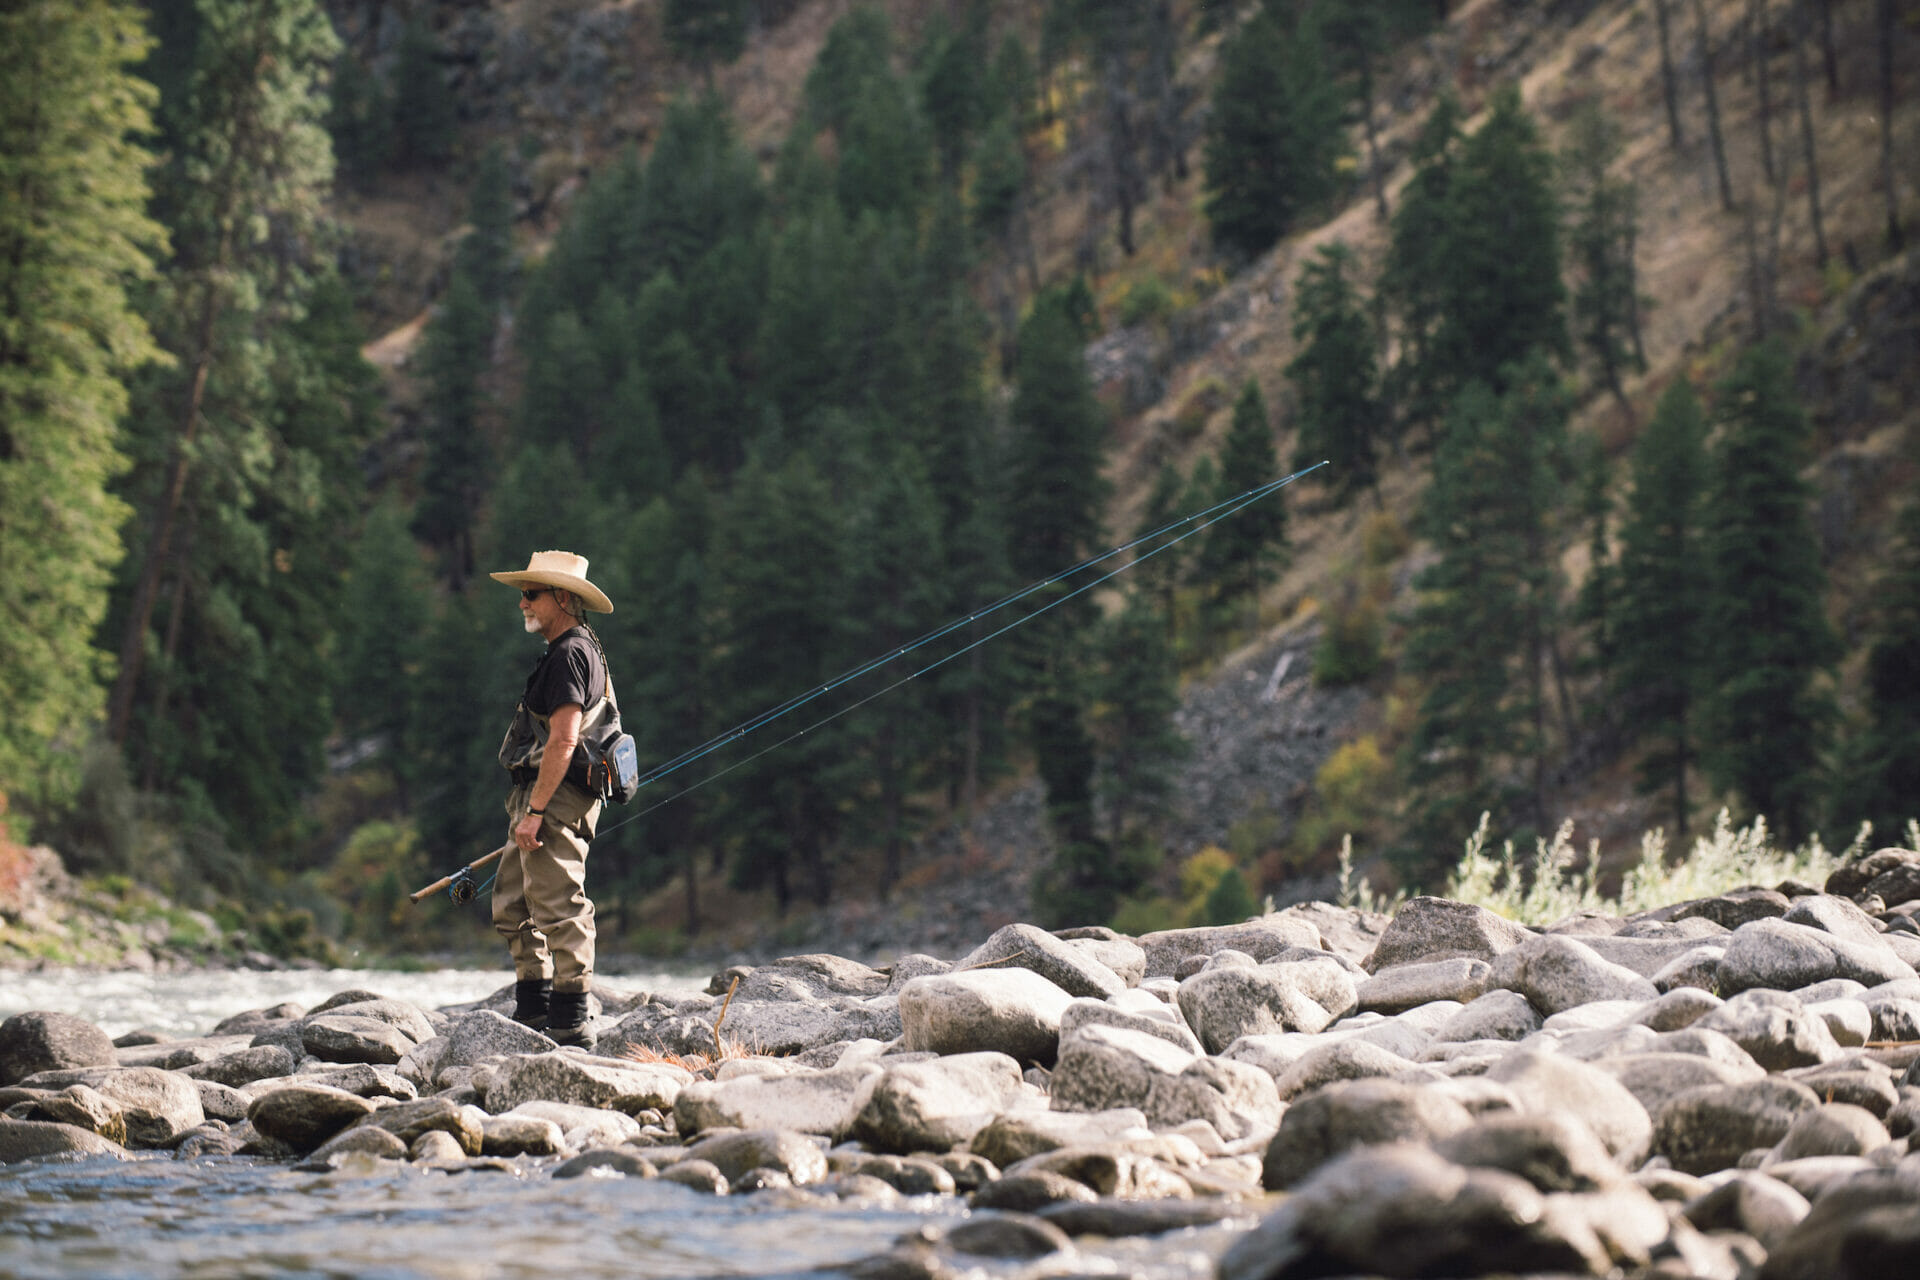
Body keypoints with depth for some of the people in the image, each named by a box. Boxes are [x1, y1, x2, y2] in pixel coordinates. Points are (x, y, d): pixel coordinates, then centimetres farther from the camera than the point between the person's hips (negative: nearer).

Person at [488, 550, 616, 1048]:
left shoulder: (571, 654, -13)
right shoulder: (567, 652, 21)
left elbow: (563, 740, -21)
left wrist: (535, 811, -22)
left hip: (557, 800, -11)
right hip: (542, 800, 11)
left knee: (560, 911, -10)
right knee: (513, 908, 14)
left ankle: (571, 1026, -9)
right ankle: (533, 1015, 18)